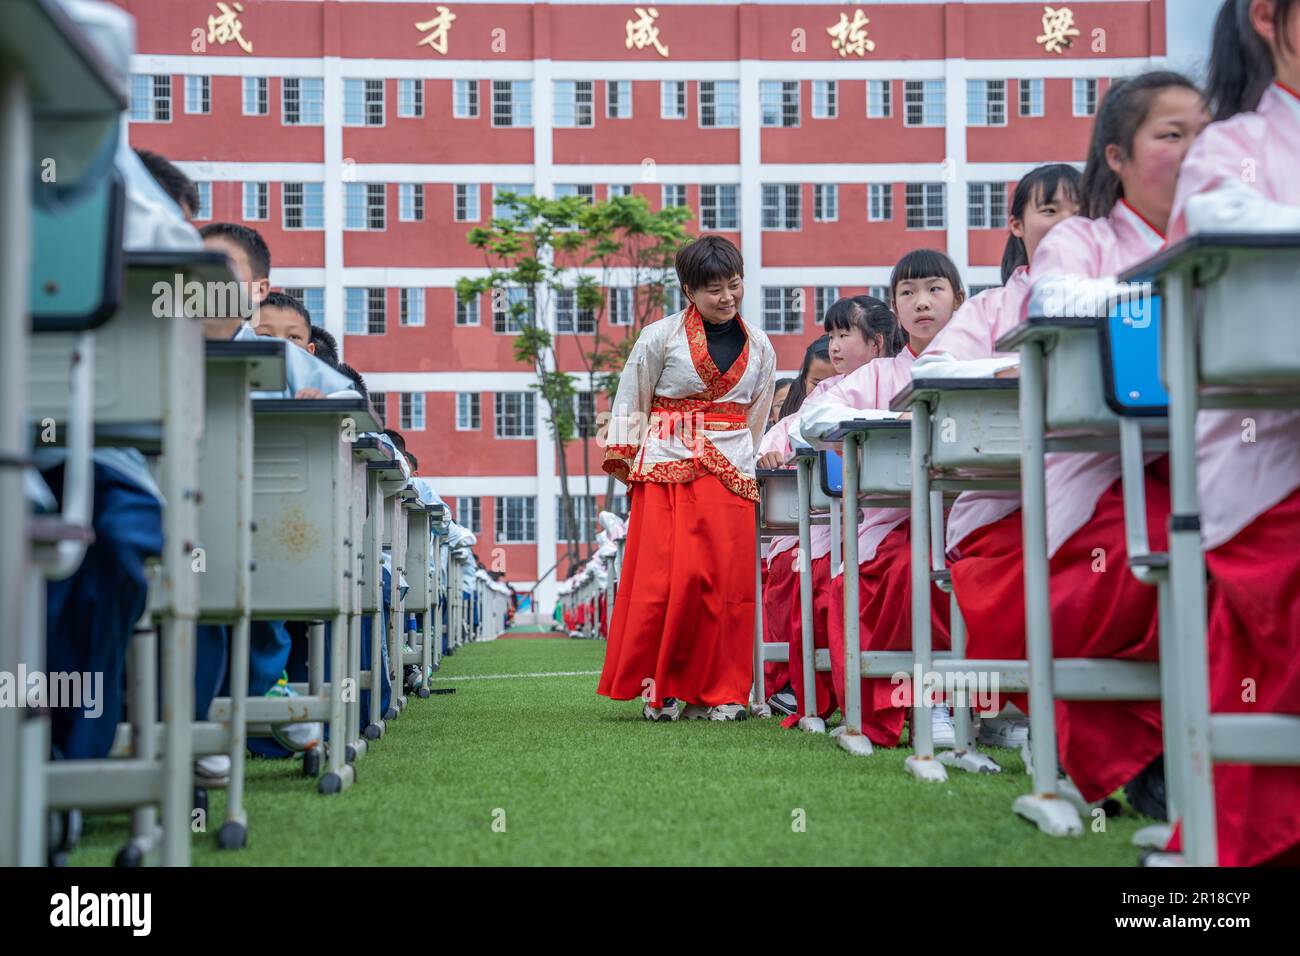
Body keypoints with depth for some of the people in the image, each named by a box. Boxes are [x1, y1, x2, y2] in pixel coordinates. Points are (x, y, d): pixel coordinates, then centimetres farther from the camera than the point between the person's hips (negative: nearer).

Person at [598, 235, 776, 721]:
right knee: (664, 577, -9)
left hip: (731, 472, 3)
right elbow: (630, 403, 6)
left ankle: (717, 691, 4)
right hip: (667, 467, -3)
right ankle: (659, 689, 1)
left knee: (728, 581, -2)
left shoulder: (759, 347, 11)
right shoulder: (660, 337, 0)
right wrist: (626, 462, 3)